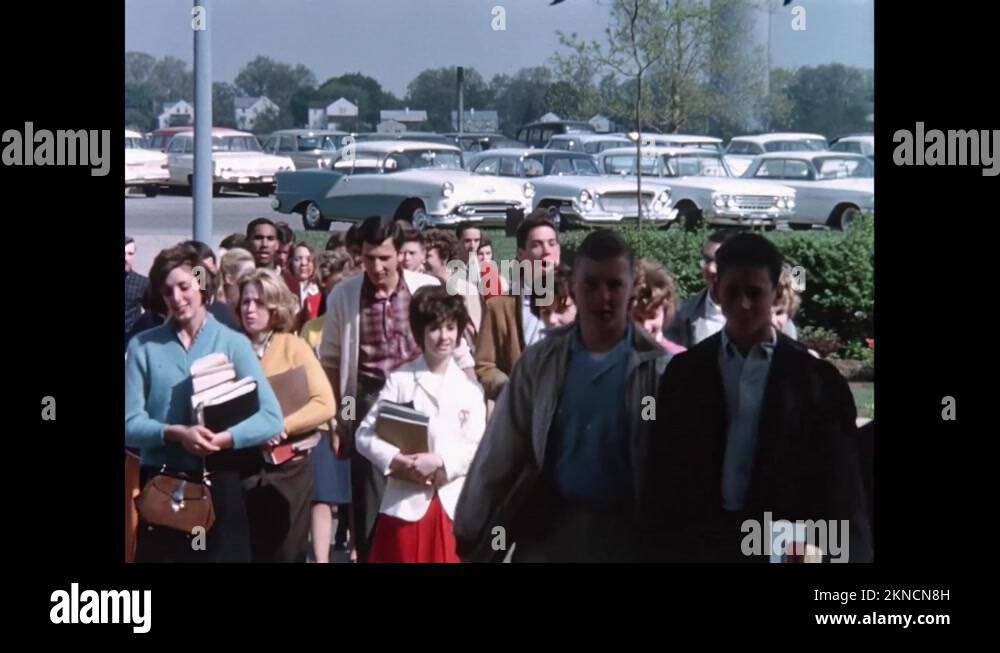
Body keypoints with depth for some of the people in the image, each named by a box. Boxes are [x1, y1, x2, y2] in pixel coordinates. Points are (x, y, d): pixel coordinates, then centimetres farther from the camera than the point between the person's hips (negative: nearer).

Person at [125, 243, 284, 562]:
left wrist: (225, 438, -21)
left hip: (218, 486, 0)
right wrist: (176, 434, -20)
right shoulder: (143, 346, 3)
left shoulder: (233, 343, 2)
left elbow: (272, 418, -5)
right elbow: (130, 424, -3)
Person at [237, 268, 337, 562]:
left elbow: (325, 405, -9)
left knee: (287, 552, 6)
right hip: (243, 466, 1)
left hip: (289, 467, -1)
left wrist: (280, 426, -20)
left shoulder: (293, 347, -2)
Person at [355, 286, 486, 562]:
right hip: (407, 504, -1)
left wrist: (440, 461, -16)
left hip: (453, 505, 2)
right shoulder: (400, 380, 0)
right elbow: (365, 434, -1)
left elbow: (477, 447, -1)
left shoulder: (469, 388, 4)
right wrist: (398, 461, -16)